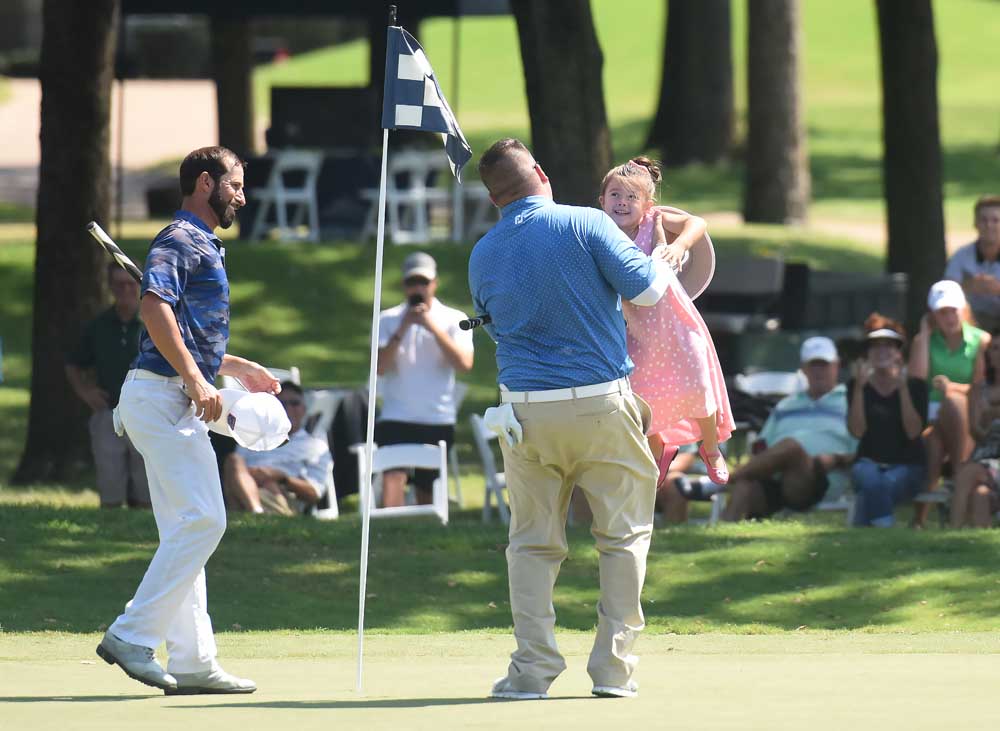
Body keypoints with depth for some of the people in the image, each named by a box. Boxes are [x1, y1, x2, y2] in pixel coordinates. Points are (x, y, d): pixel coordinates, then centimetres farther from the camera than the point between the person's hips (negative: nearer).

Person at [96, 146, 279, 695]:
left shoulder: (203, 246, 24)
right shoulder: (180, 240, -8)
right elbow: (155, 307, -24)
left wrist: (237, 367, 30)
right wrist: (197, 380, -27)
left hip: (176, 401, 11)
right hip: (161, 396, -11)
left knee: (188, 527, 8)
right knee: (203, 518, -15)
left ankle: (192, 661, 7)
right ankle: (132, 636, -15)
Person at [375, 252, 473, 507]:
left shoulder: (453, 320, 5)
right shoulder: (388, 320, 7)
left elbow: (464, 364, -10)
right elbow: (380, 367, -5)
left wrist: (433, 327, -14)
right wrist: (402, 329, -13)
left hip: (438, 419, 1)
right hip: (396, 418, -1)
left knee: (427, 491, 8)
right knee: (392, 476, -20)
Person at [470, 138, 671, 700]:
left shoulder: (483, 255, 6)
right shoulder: (587, 225, -7)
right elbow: (645, 289, -7)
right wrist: (666, 258, 14)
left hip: (525, 411, 3)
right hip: (602, 402, -3)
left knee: (533, 542, 11)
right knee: (625, 536, 9)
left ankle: (533, 668, 2)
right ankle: (614, 667, 5)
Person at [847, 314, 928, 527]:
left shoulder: (915, 385, 1)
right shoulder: (857, 385, 5)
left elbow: (914, 432, -11)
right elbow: (856, 431, -7)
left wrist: (903, 388, -18)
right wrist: (859, 387, -15)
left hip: (907, 466, -1)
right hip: (870, 462, 1)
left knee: (890, 482, -36)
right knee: (871, 481, -36)